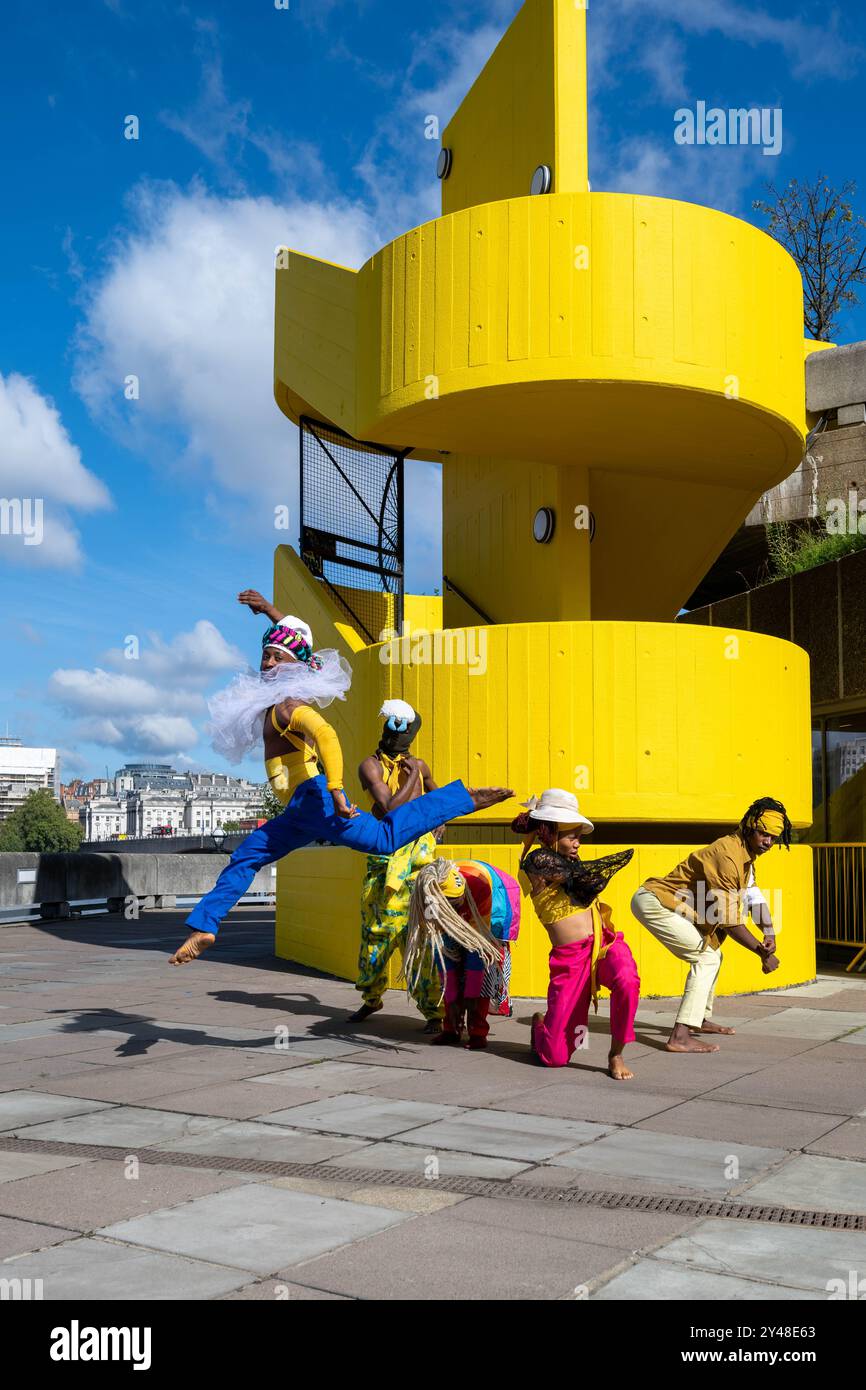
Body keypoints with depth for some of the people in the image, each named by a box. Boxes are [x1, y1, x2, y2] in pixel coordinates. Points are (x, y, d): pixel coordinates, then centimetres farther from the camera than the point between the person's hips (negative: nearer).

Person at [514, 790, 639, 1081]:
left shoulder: (569, 861, 19)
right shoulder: (537, 859, -5)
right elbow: (585, 874, -9)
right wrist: (622, 857, 3)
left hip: (605, 942, 5)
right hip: (570, 957, -5)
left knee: (627, 982, -33)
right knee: (555, 1056, -2)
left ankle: (616, 1055, -11)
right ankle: (540, 1023, 36)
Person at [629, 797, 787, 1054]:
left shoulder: (745, 854, 11)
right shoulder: (728, 854, -23)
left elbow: (755, 897, 8)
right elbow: (728, 918, -23)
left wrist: (769, 933, -11)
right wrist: (763, 953, -16)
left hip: (670, 904, 11)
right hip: (654, 903, -11)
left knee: (712, 954, 20)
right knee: (707, 958, -14)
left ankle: (700, 1020, 34)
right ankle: (680, 1036, -21)